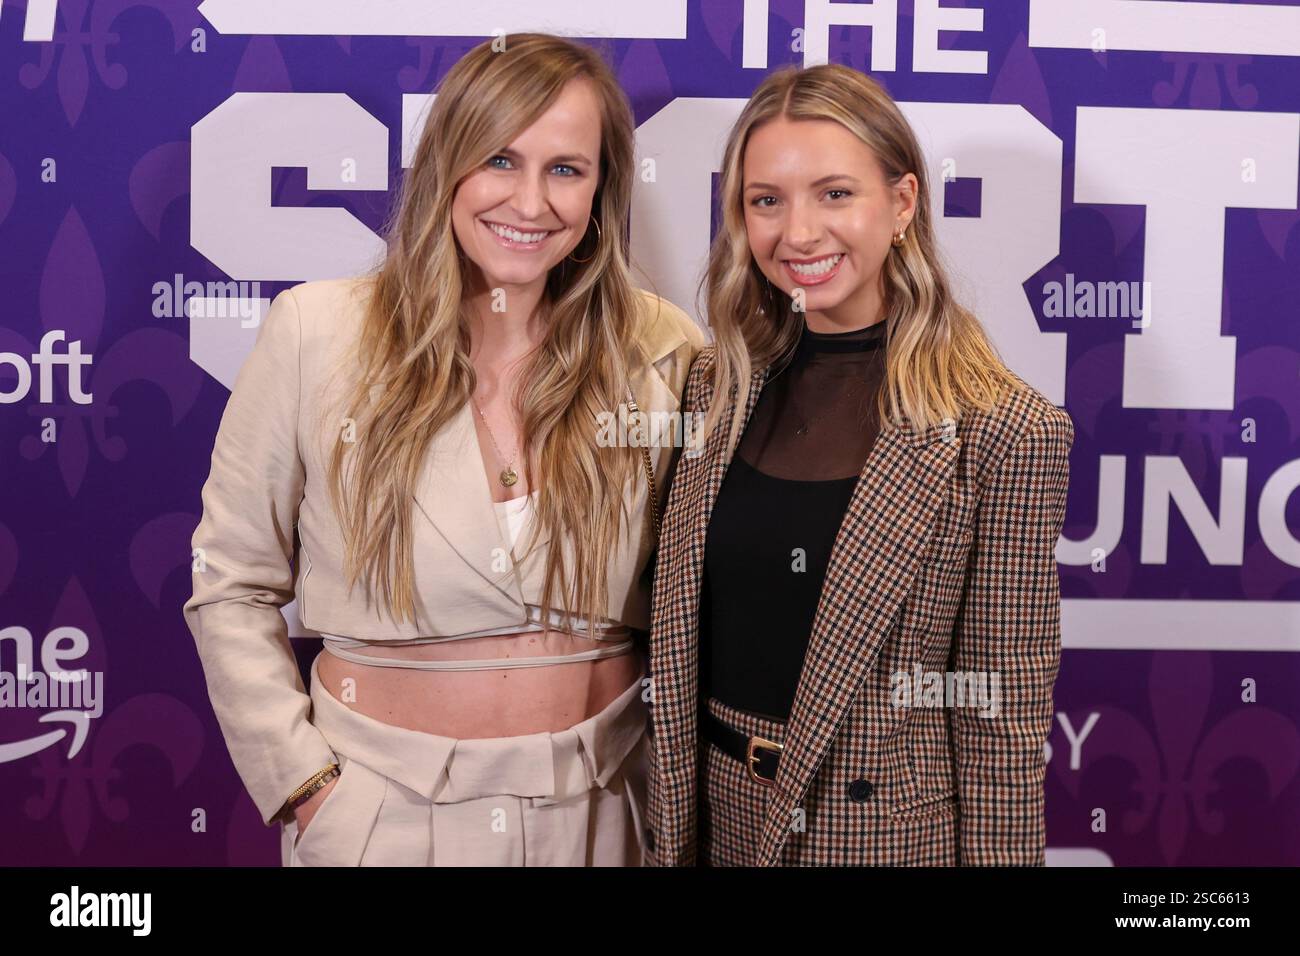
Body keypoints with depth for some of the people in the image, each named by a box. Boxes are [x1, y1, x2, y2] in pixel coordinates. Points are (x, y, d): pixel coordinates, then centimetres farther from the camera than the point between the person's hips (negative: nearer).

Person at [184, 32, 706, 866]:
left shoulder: (664, 352, -7)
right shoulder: (317, 330, -9)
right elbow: (231, 585, -3)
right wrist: (303, 781, -6)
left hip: (597, 808, 2)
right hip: (377, 806, -1)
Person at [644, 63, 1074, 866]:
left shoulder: (1002, 432, -16)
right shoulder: (720, 388, -2)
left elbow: (1004, 717, -12)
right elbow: (682, 638, 4)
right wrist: (672, 829, 7)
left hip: (889, 829, -4)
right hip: (719, 817, 4)